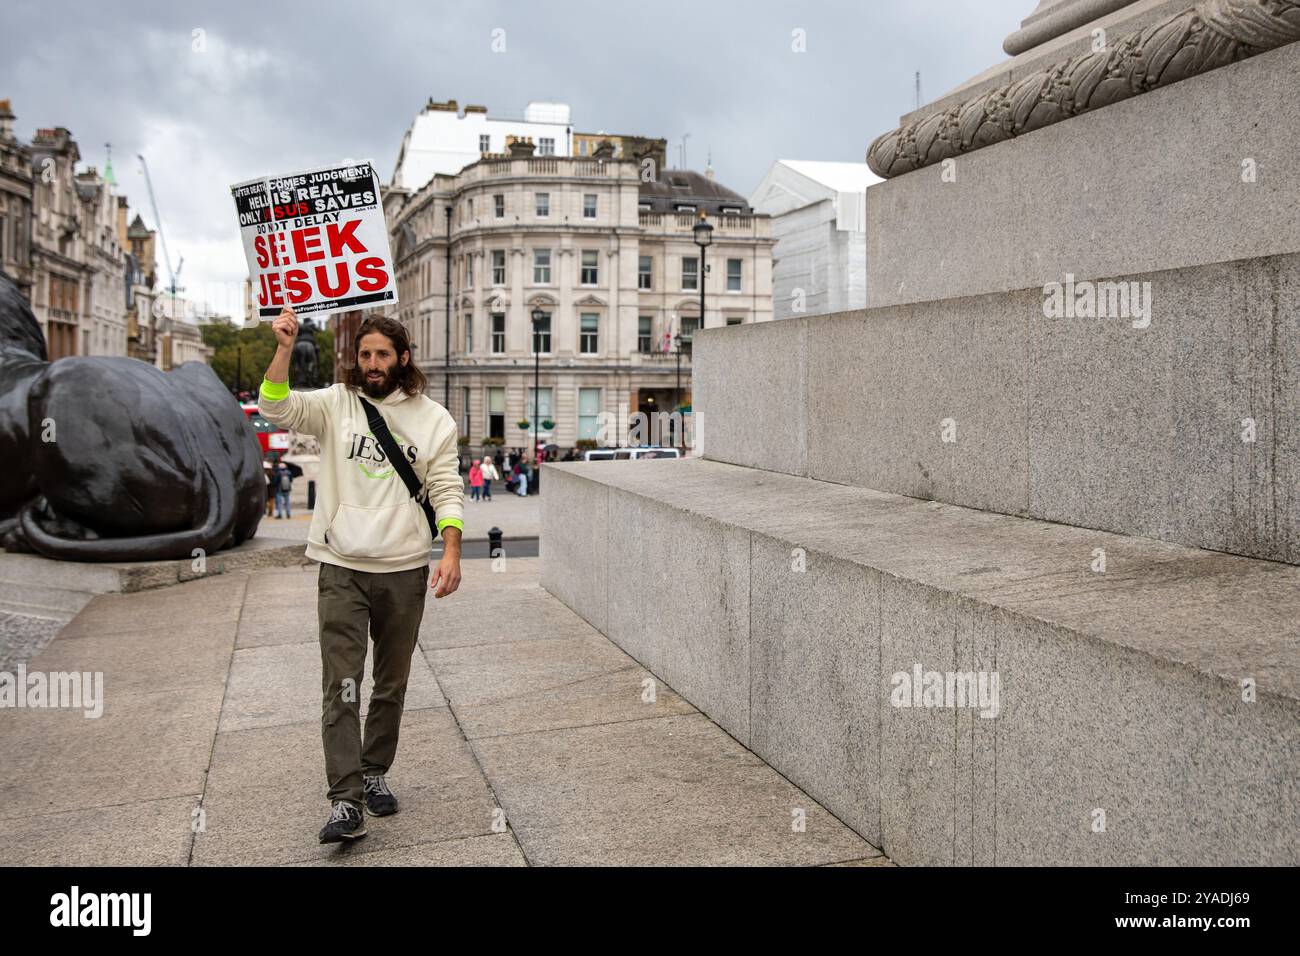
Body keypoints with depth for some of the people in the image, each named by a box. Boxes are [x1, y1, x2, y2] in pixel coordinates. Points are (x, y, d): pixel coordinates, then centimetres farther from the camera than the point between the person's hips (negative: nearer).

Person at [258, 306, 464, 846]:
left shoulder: (433, 419, 3)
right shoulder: (335, 403, 2)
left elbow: (446, 491, 1)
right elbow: (276, 409, -13)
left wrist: (451, 551, -11)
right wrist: (284, 349, -26)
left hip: (405, 572, 2)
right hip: (342, 570, -1)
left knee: (391, 686, 13)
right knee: (341, 689, -5)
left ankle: (374, 774, 31)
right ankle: (346, 803, -3)